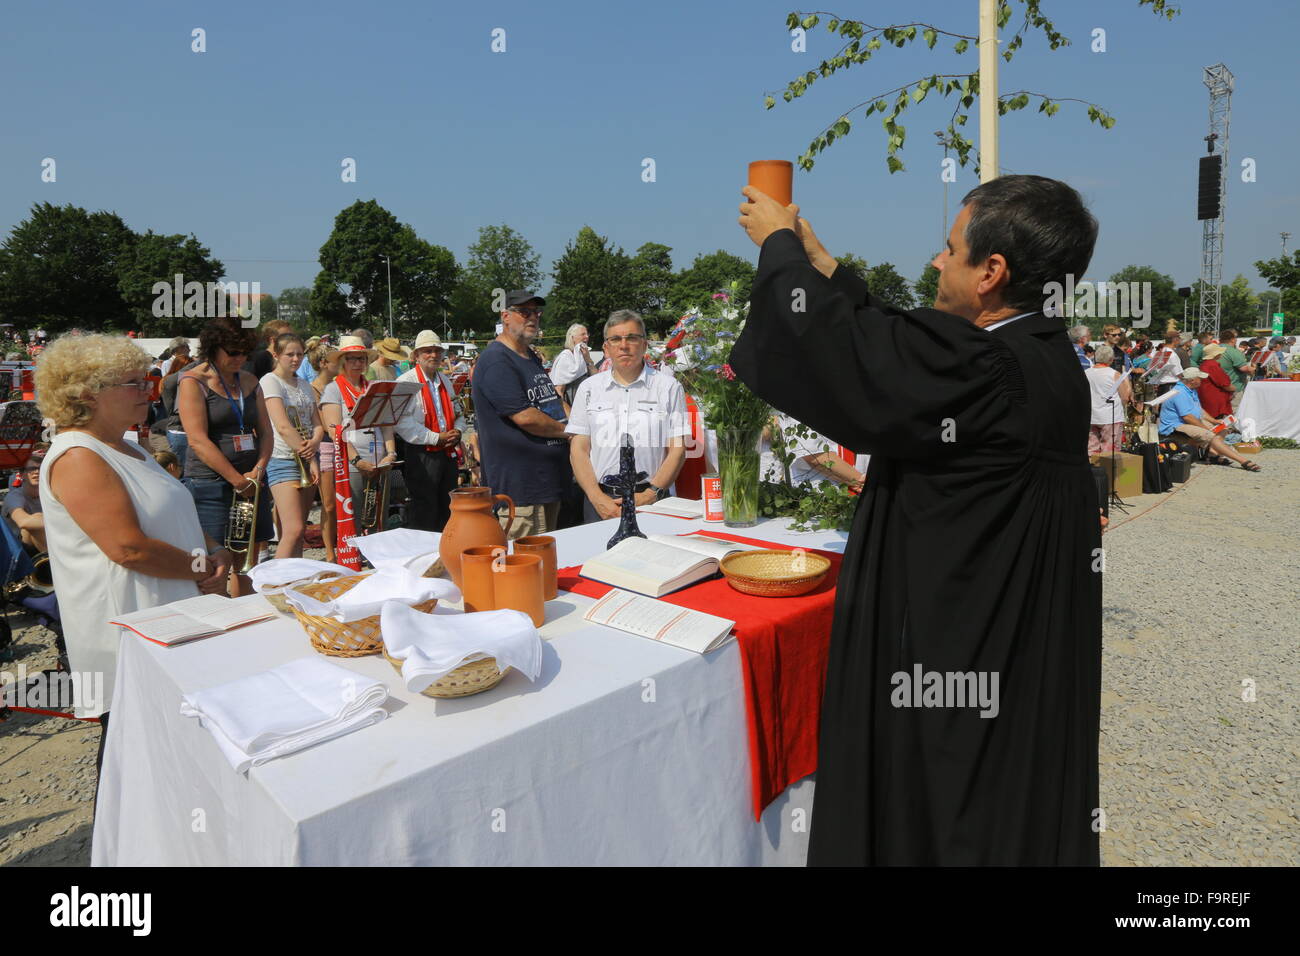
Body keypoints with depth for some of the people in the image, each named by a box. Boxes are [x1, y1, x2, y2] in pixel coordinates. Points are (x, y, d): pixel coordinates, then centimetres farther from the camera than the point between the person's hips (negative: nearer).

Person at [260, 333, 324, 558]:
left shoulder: (304, 385, 17)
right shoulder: (270, 381, -5)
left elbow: (318, 424, 12)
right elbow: (283, 427, -14)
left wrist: (314, 443, -12)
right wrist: (311, 460, -15)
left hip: (308, 459, 7)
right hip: (283, 460, -7)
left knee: (299, 530, 7)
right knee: (293, 530, -16)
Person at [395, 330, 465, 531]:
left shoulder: (445, 381, 15)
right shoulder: (405, 382, -9)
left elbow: (458, 413, 22)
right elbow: (403, 423, -18)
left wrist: (457, 431, -1)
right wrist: (436, 438, -18)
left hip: (449, 453, 7)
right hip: (421, 455, -7)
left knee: (447, 511, 14)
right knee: (423, 514, -1)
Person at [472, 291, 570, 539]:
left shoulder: (532, 358, 19)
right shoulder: (496, 361, -14)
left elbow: (554, 402, 27)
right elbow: (525, 417, -22)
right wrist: (567, 431, -8)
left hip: (550, 481, 10)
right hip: (519, 489, -10)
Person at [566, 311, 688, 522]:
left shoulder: (669, 387, 6)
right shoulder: (588, 388, 11)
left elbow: (677, 450, 1)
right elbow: (578, 449, 7)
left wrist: (650, 494, -11)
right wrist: (598, 498, -6)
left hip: (653, 499, -1)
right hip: (600, 499, 1)